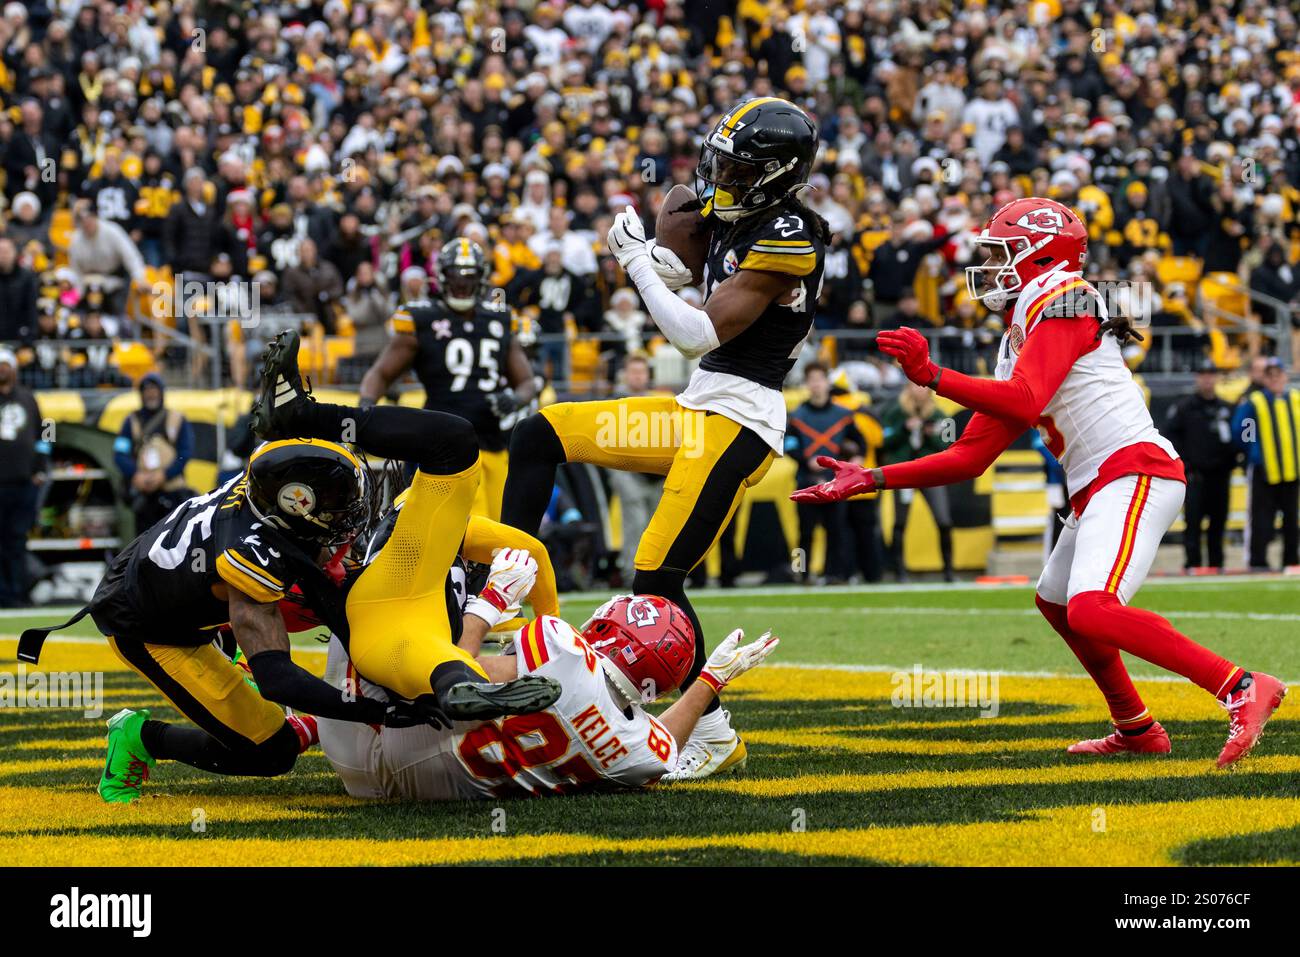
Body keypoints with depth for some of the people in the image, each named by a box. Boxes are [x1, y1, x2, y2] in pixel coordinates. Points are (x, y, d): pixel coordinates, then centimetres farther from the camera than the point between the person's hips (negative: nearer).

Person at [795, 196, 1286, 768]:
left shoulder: (1063, 300, -5)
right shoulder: (1019, 338, 24)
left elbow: (1025, 403, -22)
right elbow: (970, 457, 22)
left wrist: (930, 376, -26)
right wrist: (870, 481, 19)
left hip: (1134, 471, -11)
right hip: (1099, 488, 11)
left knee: (1092, 610, -28)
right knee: (1055, 601, 28)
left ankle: (1242, 689, -29)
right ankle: (1136, 729, 36)